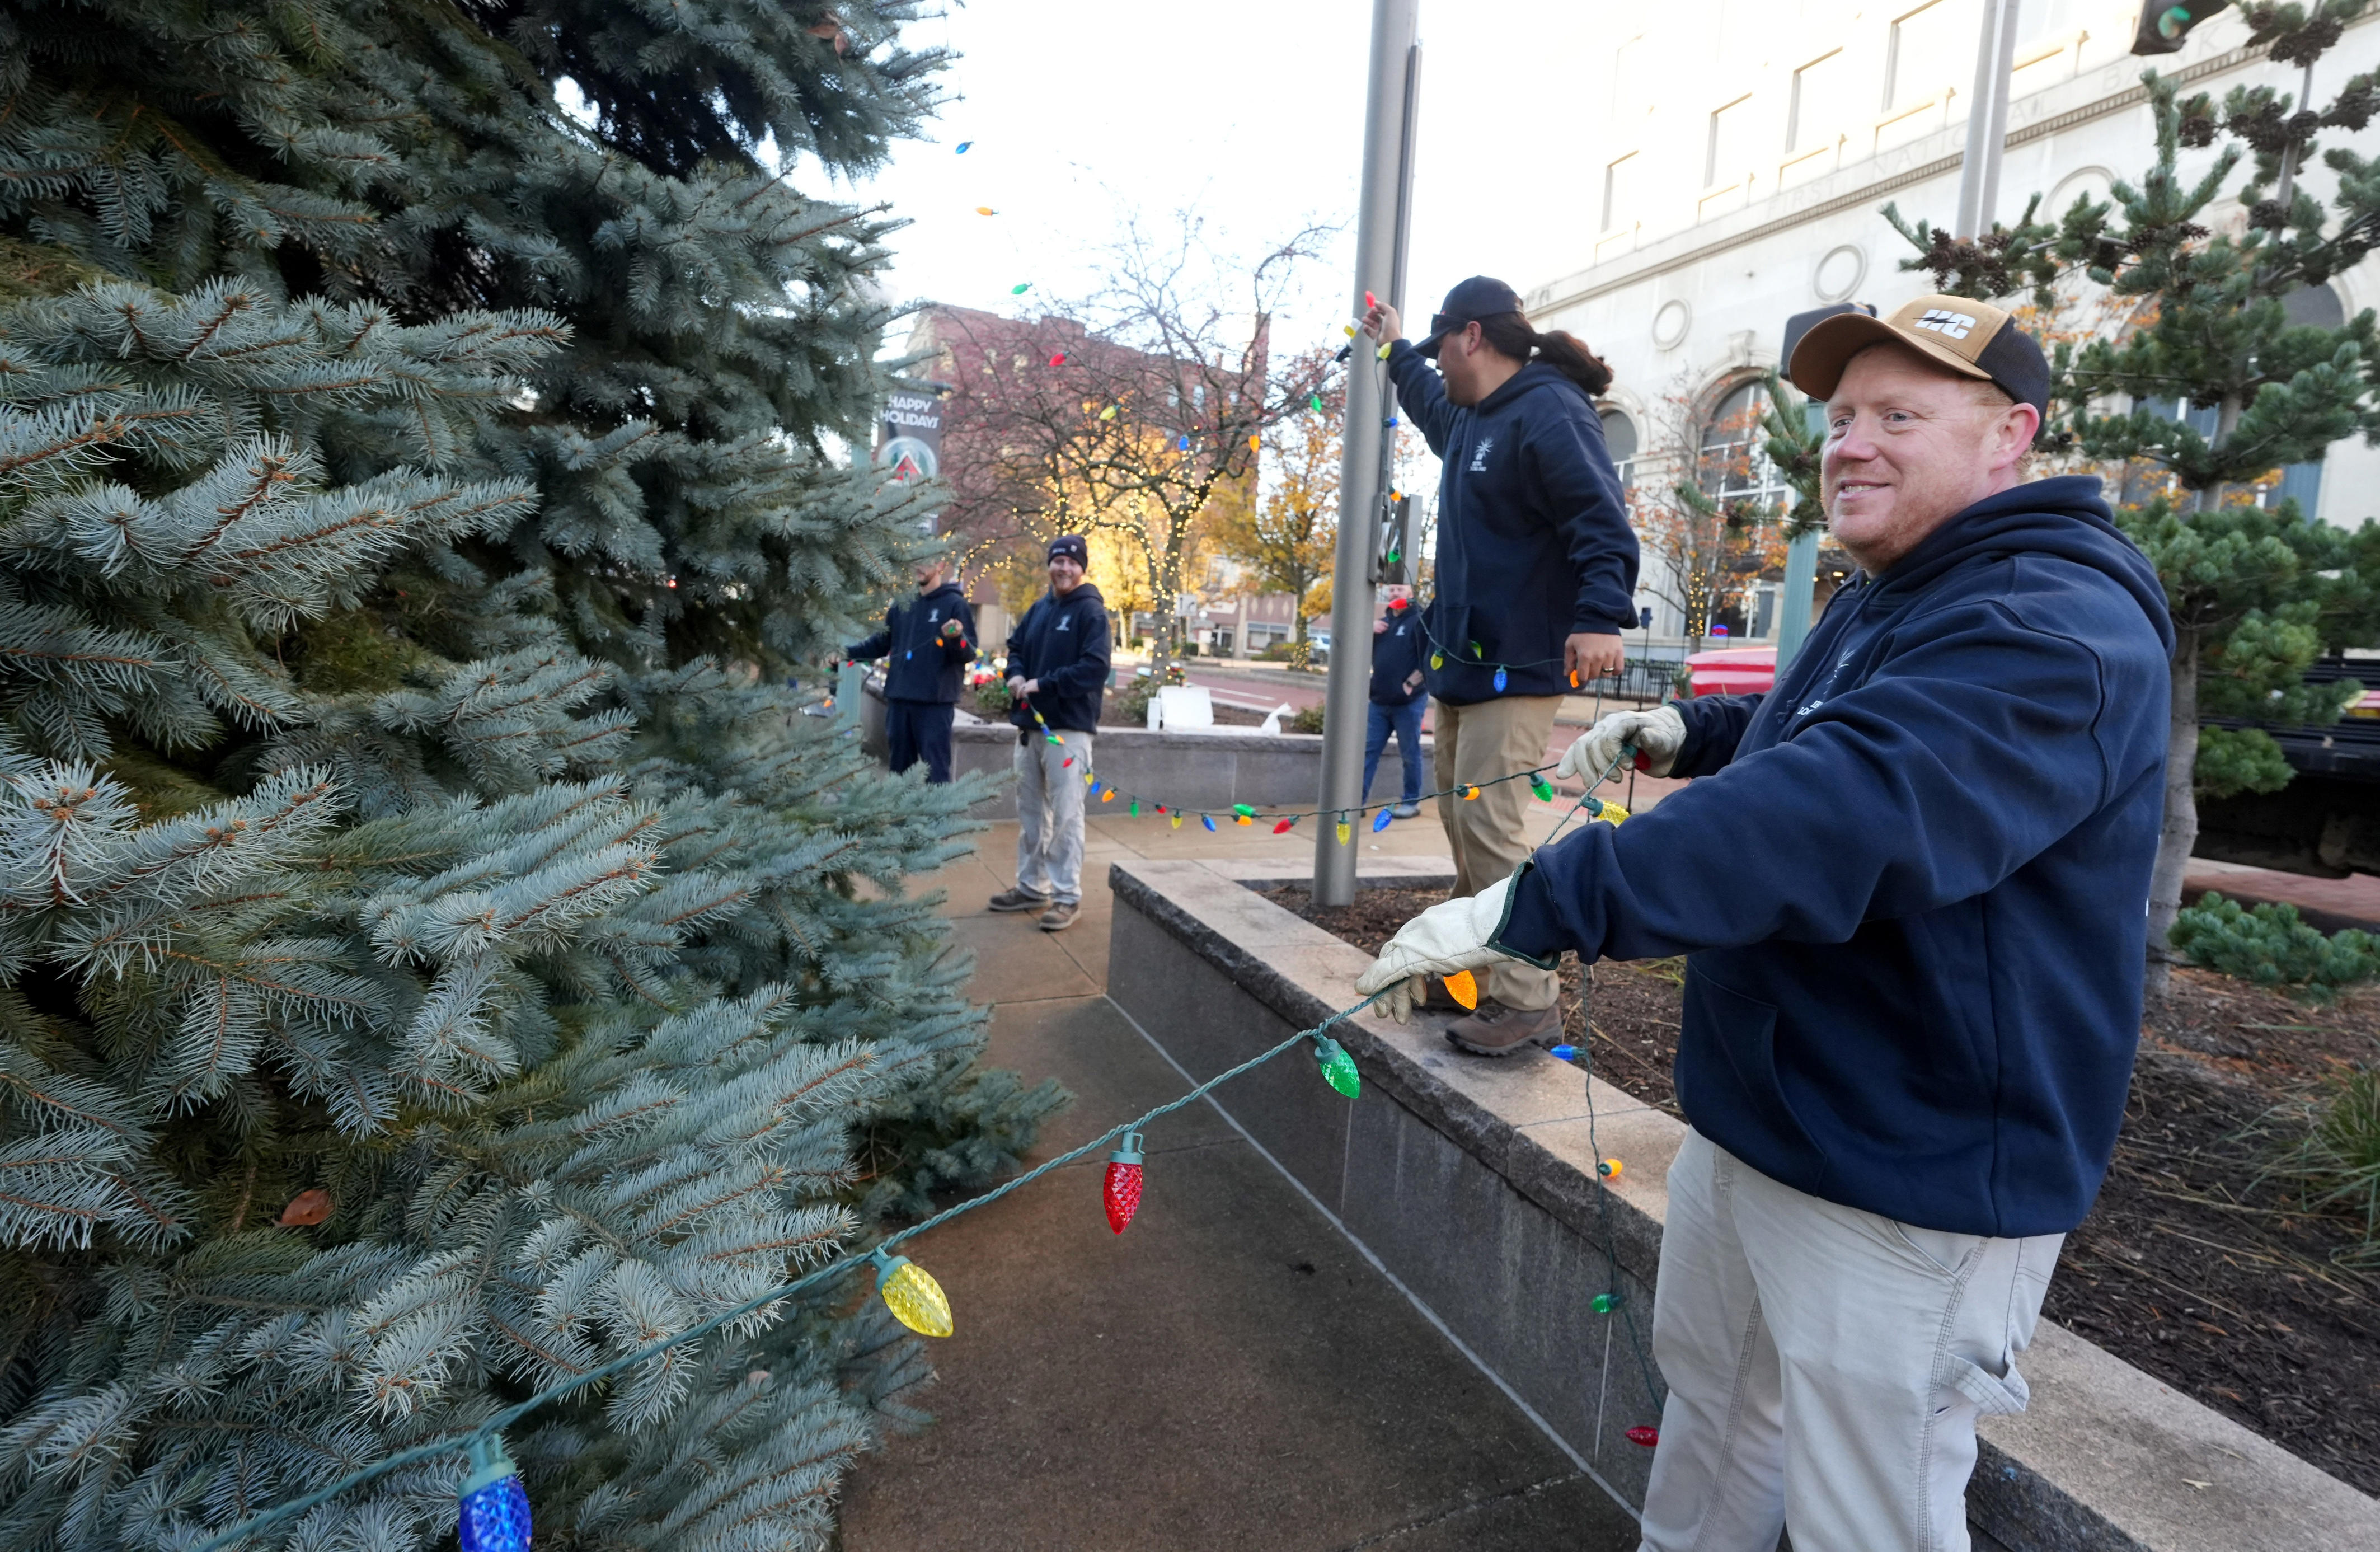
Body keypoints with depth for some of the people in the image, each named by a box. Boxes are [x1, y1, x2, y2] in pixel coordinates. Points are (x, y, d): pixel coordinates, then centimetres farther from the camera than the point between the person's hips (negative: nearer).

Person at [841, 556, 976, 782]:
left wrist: (957, 638, -28)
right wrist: (848, 652, 9)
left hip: (935, 702, -6)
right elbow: (882, 642, 22)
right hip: (898, 699, 6)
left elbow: (970, 654, -7)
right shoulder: (902, 604, 14)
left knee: (935, 769, -6)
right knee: (900, 766, 14)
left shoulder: (955, 604, -3)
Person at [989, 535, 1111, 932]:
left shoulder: (1091, 611, -7)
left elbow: (1094, 668, -17)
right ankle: (1032, 887, 26)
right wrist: (1016, 675, 0)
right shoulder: (1039, 608, 13)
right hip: (1030, 725, 7)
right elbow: (1015, 647, 23)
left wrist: (1042, 684, -18)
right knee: (1030, 811, 14)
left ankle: (1067, 896, 4)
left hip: (1068, 729, -7)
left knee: (1066, 816, -4)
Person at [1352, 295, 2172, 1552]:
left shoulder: (2056, 630, -23)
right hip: (1748, 1121, 9)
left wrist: (1531, 908, -43)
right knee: (1708, 1397, 26)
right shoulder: (1880, 605, 11)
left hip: (1909, 1179, -9)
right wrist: (1687, 731, 9)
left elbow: (1840, 817, -39)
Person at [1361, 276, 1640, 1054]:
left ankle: (1528, 1003, -7)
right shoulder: (1470, 421, 19)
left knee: (1490, 827, -14)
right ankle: (1474, 973, 23)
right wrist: (1396, 350, 54)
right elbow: (1430, 403, 44)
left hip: (1516, 668, -11)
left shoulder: (1548, 414, -13)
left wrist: (1602, 616, -35)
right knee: (1461, 820, 12)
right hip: (1462, 663, 11)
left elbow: (1603, 522, -23)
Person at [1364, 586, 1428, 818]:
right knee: (1369, 751, 4)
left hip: (1408, 702, -6)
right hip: (1379, 702, 7)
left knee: (1410, 754, 2)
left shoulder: (1419, 620, -4)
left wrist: (1411, 684, -16)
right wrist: (1368, 630, 0)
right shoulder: (1382, 621, 18)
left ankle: (1412, 801, 11)